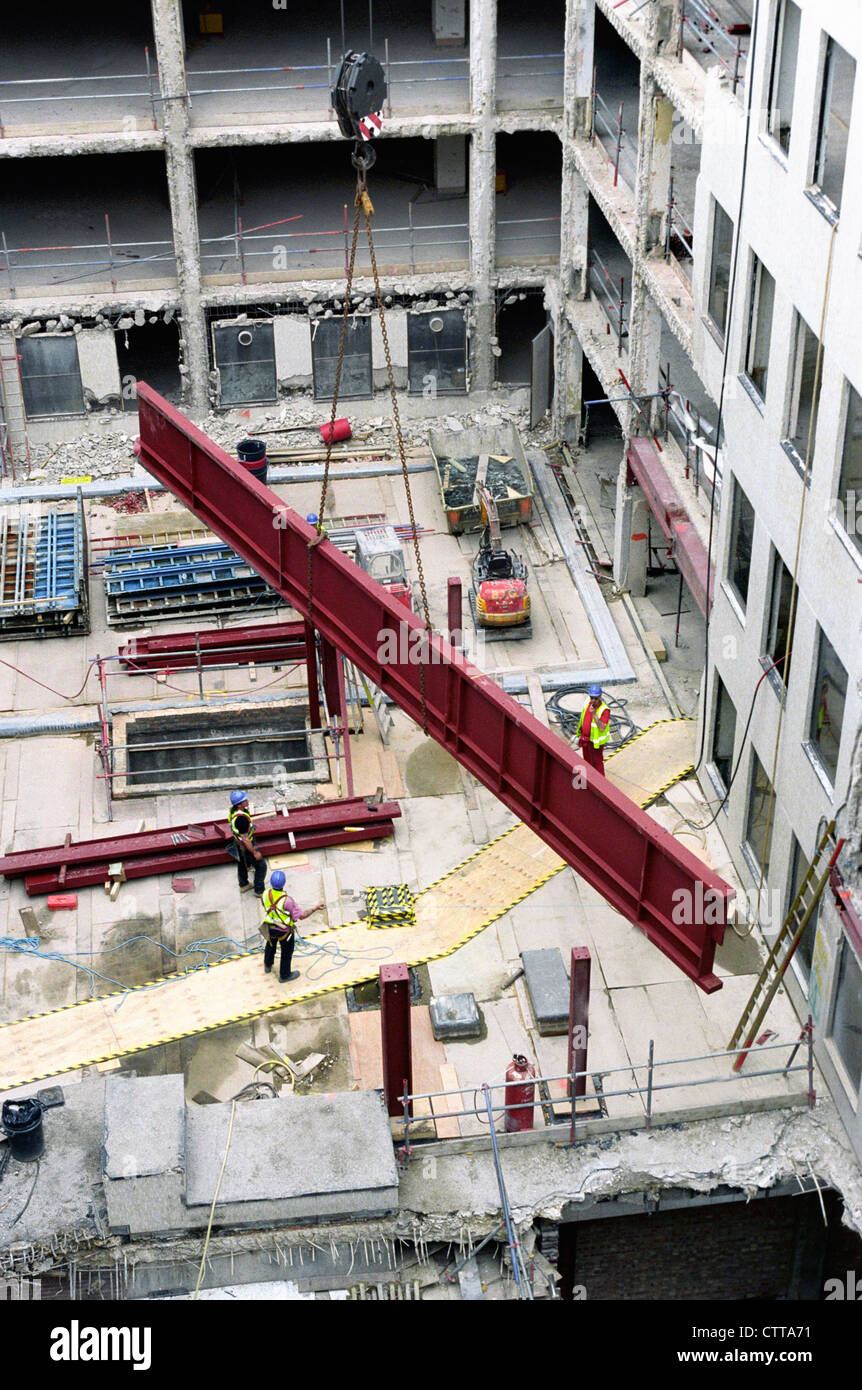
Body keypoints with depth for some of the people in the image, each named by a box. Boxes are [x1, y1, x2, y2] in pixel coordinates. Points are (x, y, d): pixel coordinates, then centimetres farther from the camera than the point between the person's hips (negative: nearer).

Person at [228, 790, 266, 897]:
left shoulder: (233, 810, -11)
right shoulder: (241, 818, -39)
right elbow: (245, 840, -32)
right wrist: (255, 853, -20)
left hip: (238, 843, 9)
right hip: (246, 847, -9)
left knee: (242, 864, 28)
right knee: (261, 866, 10)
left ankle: (243, 885, 50)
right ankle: (259, 891, 23)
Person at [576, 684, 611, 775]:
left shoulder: (604, 710, -26)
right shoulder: (587, 703, -5)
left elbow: (602, 728, -32)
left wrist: (594, 714, -39)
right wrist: (580, 736, 16)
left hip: (595, 741, -7)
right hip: (585, 739, 7)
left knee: (597, 762, 5)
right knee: (587, 761, 22)